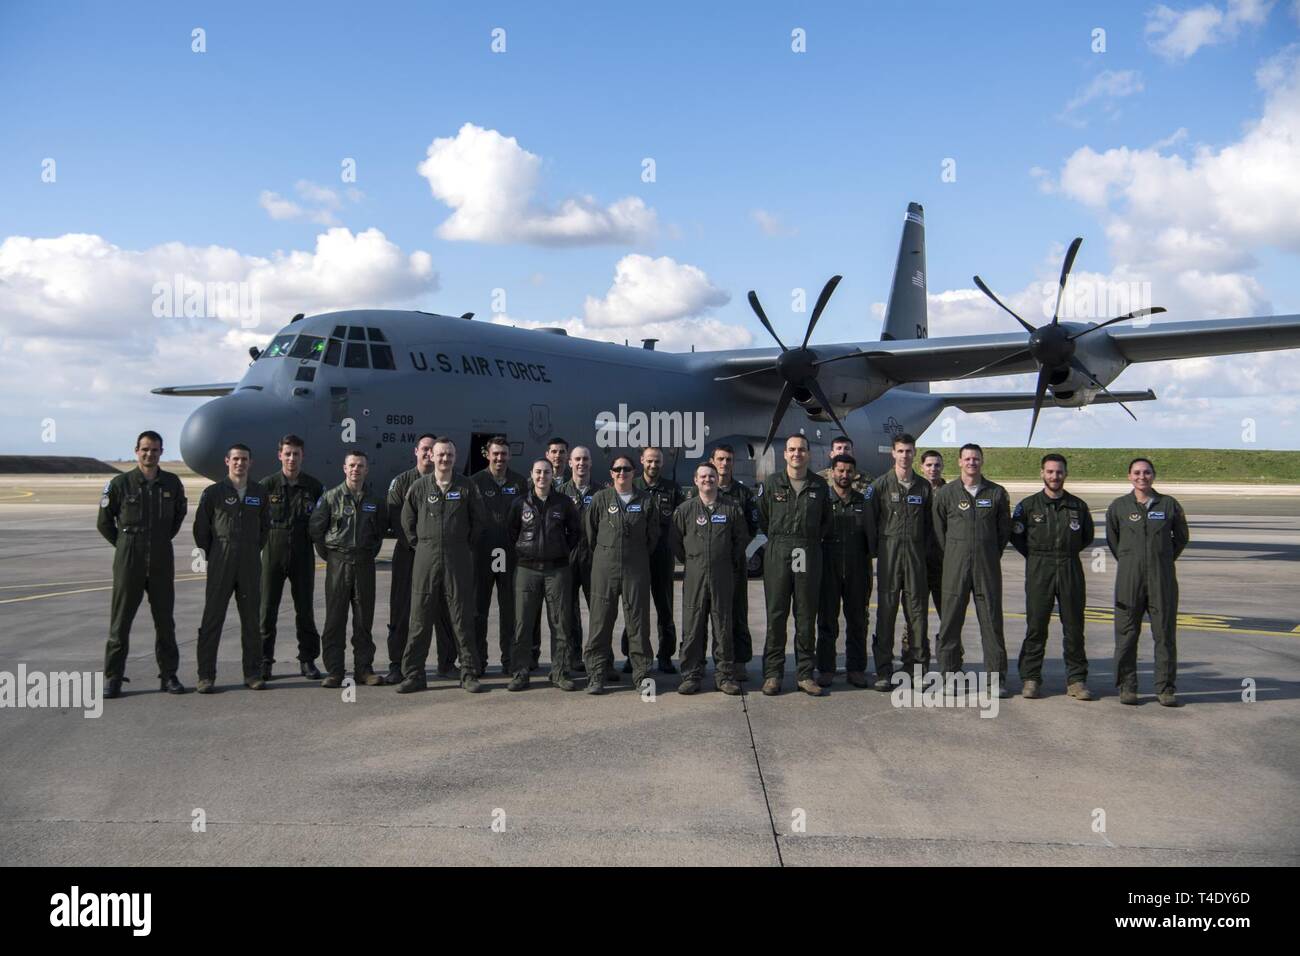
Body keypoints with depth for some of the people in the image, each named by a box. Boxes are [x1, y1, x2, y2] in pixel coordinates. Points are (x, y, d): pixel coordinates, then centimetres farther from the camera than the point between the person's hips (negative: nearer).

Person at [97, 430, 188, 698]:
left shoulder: (172, 483, 3)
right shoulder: (120, 483, -5)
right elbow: (104, 522, 4)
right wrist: (125, 545, 4)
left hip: (162, 562, 2)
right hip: (128, 562, -2)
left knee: (165, 621, 7)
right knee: (120, 621, 2)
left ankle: (169, 675, 15)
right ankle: (113, 678, 9)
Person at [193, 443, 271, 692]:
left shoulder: (259, 493, 9)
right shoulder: (213, 492, 0)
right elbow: (201, 529, 4)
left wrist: (254, 550, 12)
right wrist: (213, 555, 4)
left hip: (250, 565, 3)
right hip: (220, 564, -3)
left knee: (251, 620, 6)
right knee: (212, 618, -2)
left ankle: (253, 673, 14)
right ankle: (206, 676, 3)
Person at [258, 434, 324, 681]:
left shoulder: (314, 487, 3)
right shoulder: (267, 485, 0)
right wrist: (262, 542, -4)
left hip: (303, 556, 1)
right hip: (273, 554, -1)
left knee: (305, 610, 6)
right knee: (267, 609, 2)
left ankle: (307, 660, 16)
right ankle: (264, 660, 11)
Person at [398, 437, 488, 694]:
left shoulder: (466, 487, 3)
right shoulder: (419, 486, 4)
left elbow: (479, 520, 10)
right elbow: (407, 520, 13)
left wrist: (466, 545, 8)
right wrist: (421, 545, 9)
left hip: (458, 558, -1)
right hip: (426, 558, 1)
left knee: (462, 618, 3)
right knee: (420, 618, 3)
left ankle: (469, 673, 10)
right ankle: (413, 675, 9)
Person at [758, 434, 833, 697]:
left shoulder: (820, 486, 8)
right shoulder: (772, 484, 4)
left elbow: (826, 520, 16)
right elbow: (762, 517, 12)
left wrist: (813, 540, 8)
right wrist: (778, 540, 9)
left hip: (809, 556, 1)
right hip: (777, 555, -1)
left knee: (807, 617, 5)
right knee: (776, 615, 1)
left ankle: (805, 674, 12)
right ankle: (772, 674, 7)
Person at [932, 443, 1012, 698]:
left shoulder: (997, 493, 5)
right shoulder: (946, 493, 3)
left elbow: (1004, 530, 13)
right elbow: (938, 529, 9)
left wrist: (991, 556, 11)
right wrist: (953, 555, 9)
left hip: (988, 567, 1)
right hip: (955, 567, 0)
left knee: (992, 620, 3)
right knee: (951, 620, 1)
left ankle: (997, 677, 10)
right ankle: (950, 675, 10)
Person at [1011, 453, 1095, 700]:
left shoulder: (1078, 506, 8)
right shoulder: (1028, 505, 4)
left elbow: (1087, 537, 19)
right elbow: (1015, 536, 9)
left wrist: (1067, 552, 11)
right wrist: (1036, 557, 5)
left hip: (1071, 570, 2)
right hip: (1039, 571, -1)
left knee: (1074, 628, 4)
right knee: (1036, 627, -1)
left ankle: (1076, 680, 12)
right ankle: (1030, 679, 6)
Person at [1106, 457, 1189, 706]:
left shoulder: (1169, 504, 3)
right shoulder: (1118, 506, 3)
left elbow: (1181, 537, 16)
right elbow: (1111, 539, 15)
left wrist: (1164, 561, 13)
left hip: (1162, 578, 0)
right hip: (1129, 578, 0)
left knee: (1165, 634, 2)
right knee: (1126, 634, 2)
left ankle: (1166, 688, 11)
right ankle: (1127, 687, 11)